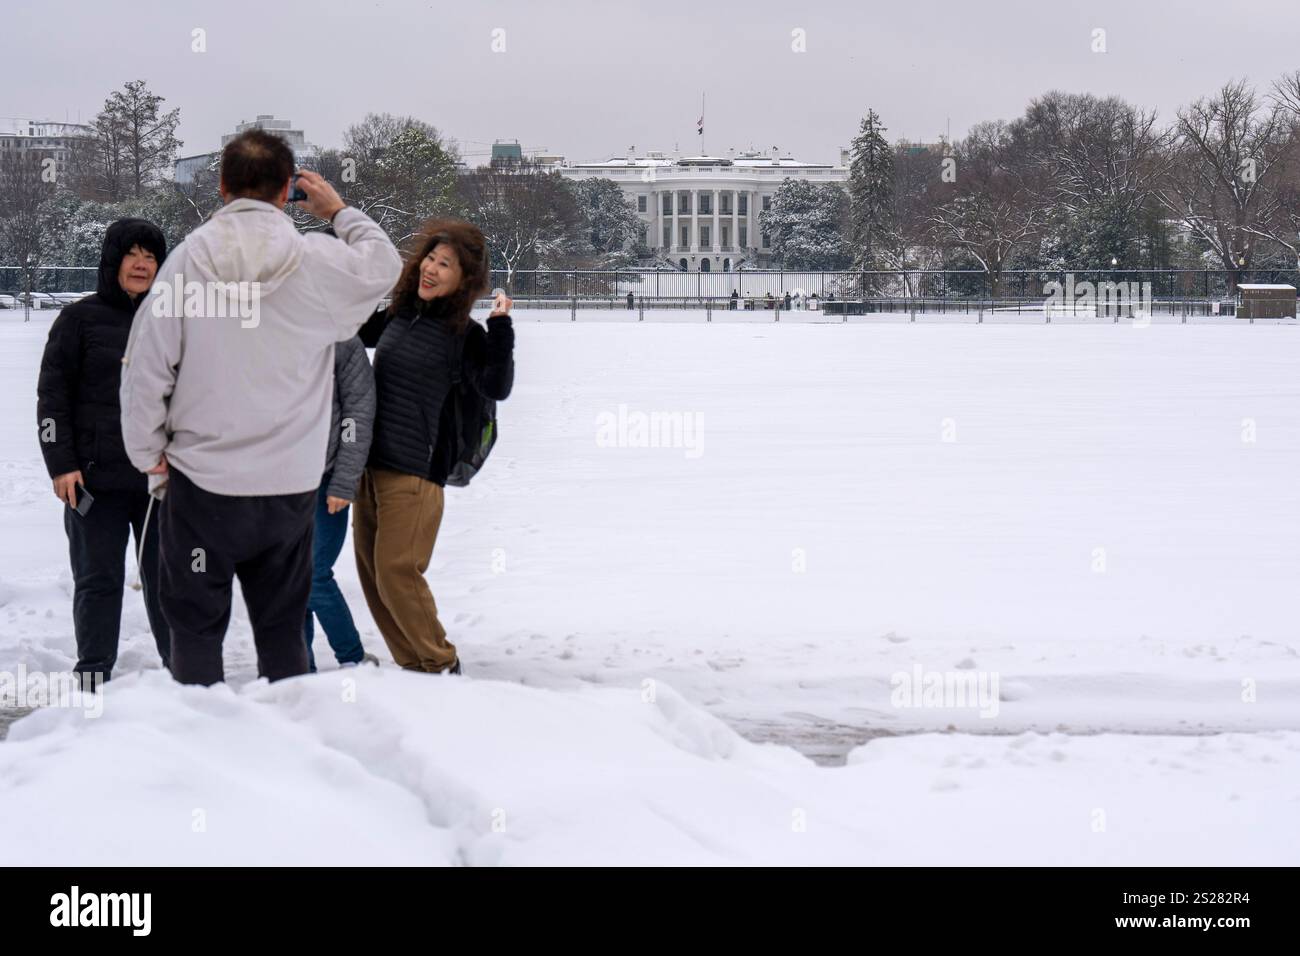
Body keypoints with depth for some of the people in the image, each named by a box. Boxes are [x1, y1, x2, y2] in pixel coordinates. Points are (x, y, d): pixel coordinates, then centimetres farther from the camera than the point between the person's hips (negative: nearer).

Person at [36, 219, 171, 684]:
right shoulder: (80, 319, 1)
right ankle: (93, 678, 10)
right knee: (98, 580, 2)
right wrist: (61, 465, -7)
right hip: (97, 476, -2)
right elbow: (52, 395, 0)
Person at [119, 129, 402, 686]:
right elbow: (385, 265, 13)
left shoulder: (188, 258, -8)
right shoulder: (320, 262, -8)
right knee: (282, 626, 14)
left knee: (195, 626, 8)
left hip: (201, 481, -1)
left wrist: (148, 451, 6)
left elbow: (146, 365, -6)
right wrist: (340, 212, 24)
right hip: (291, 484, 2)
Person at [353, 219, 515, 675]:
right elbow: (354, 331, 29)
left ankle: (441, 664, 9)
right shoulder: (397, 314, 9)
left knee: (396, 572, -9)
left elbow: (495, 388, -19)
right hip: (368, 462, 7)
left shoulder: (464, 334, -7)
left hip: (415, 470, -7)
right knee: (370, 571, 9)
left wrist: (501, 330, -29)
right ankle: (412, 664, 19)